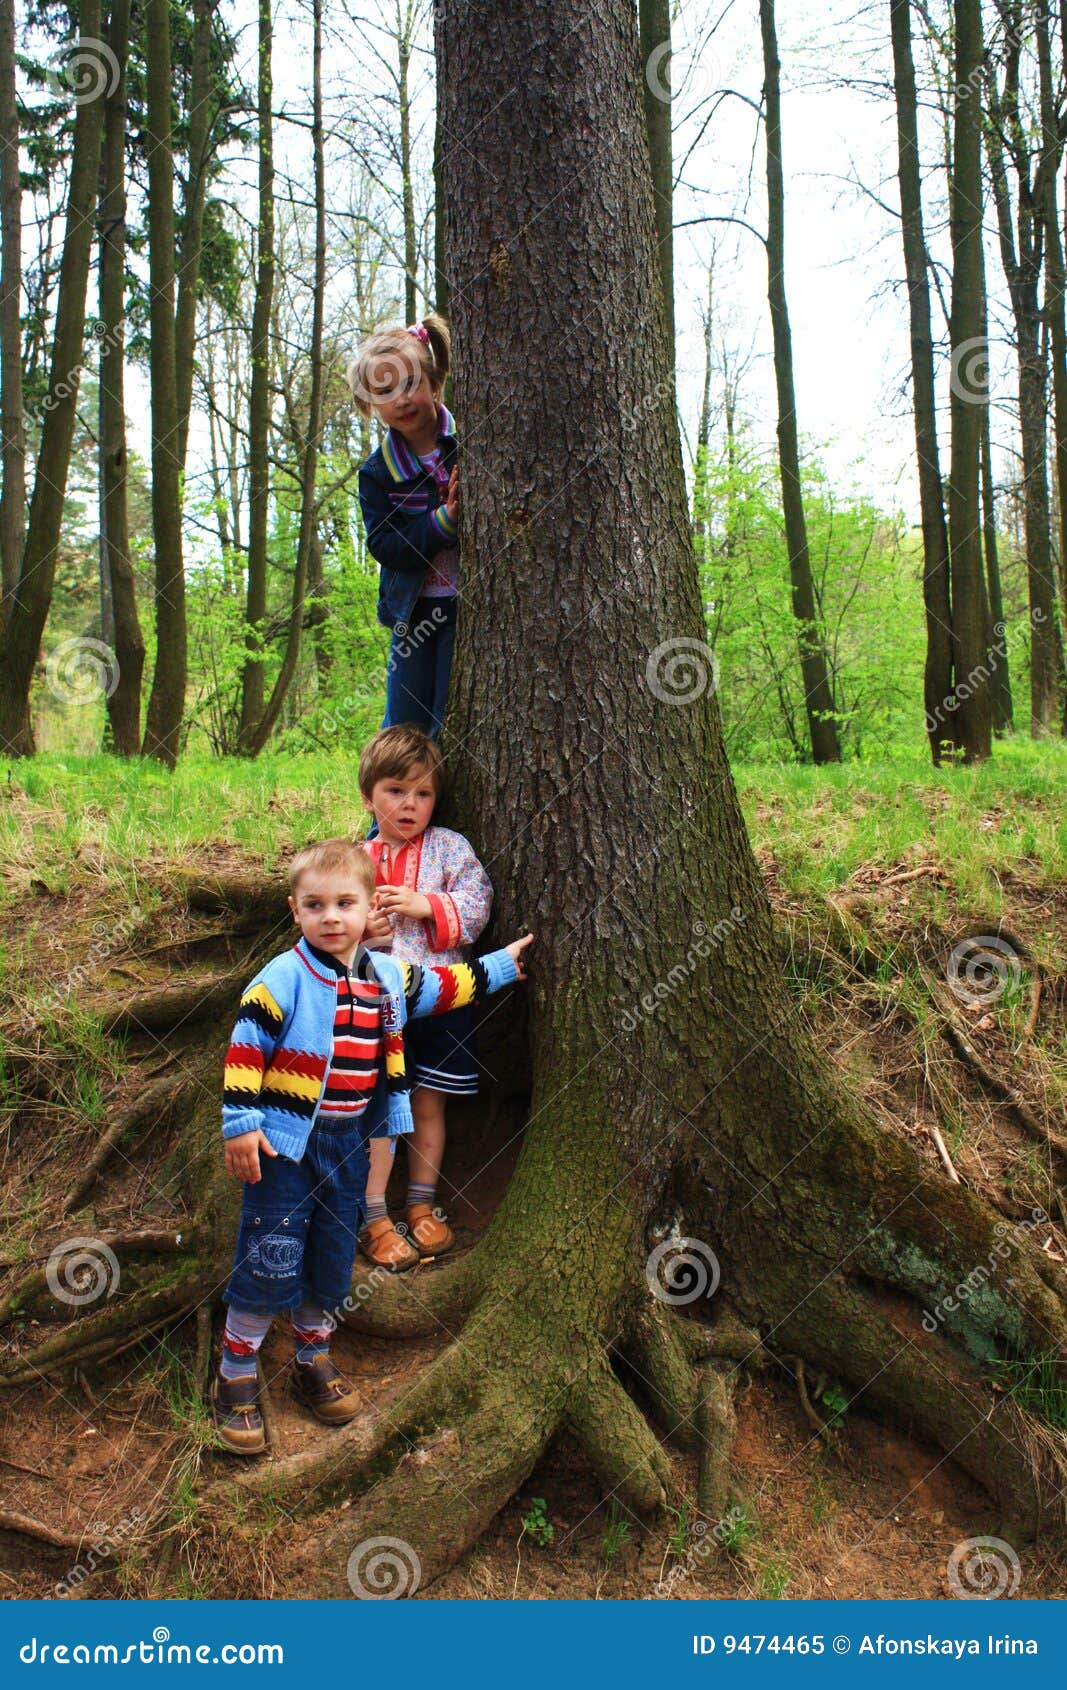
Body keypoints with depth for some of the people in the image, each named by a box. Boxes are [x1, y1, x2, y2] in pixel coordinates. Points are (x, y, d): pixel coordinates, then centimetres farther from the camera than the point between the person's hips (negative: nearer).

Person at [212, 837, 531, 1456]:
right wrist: (240, 1124, -16)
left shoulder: (390, 977, 4)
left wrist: (503, 965, 25)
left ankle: (314, 1361, 36)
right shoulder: (284, 977, -13)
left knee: (333, 1263, 16)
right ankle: (235, 1379, 18)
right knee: (269, 1264, 0)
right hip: (285, 1143, -5)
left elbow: (444, 987, 21)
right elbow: (245, 1048, -12)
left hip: (349, 1144, 5)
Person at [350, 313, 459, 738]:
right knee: (402, 727, 10)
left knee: (448, 730, -3)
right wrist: (444, 520, -23)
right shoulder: (378, 472, 1)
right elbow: (386, 547, -9)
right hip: (413, 612, 3)